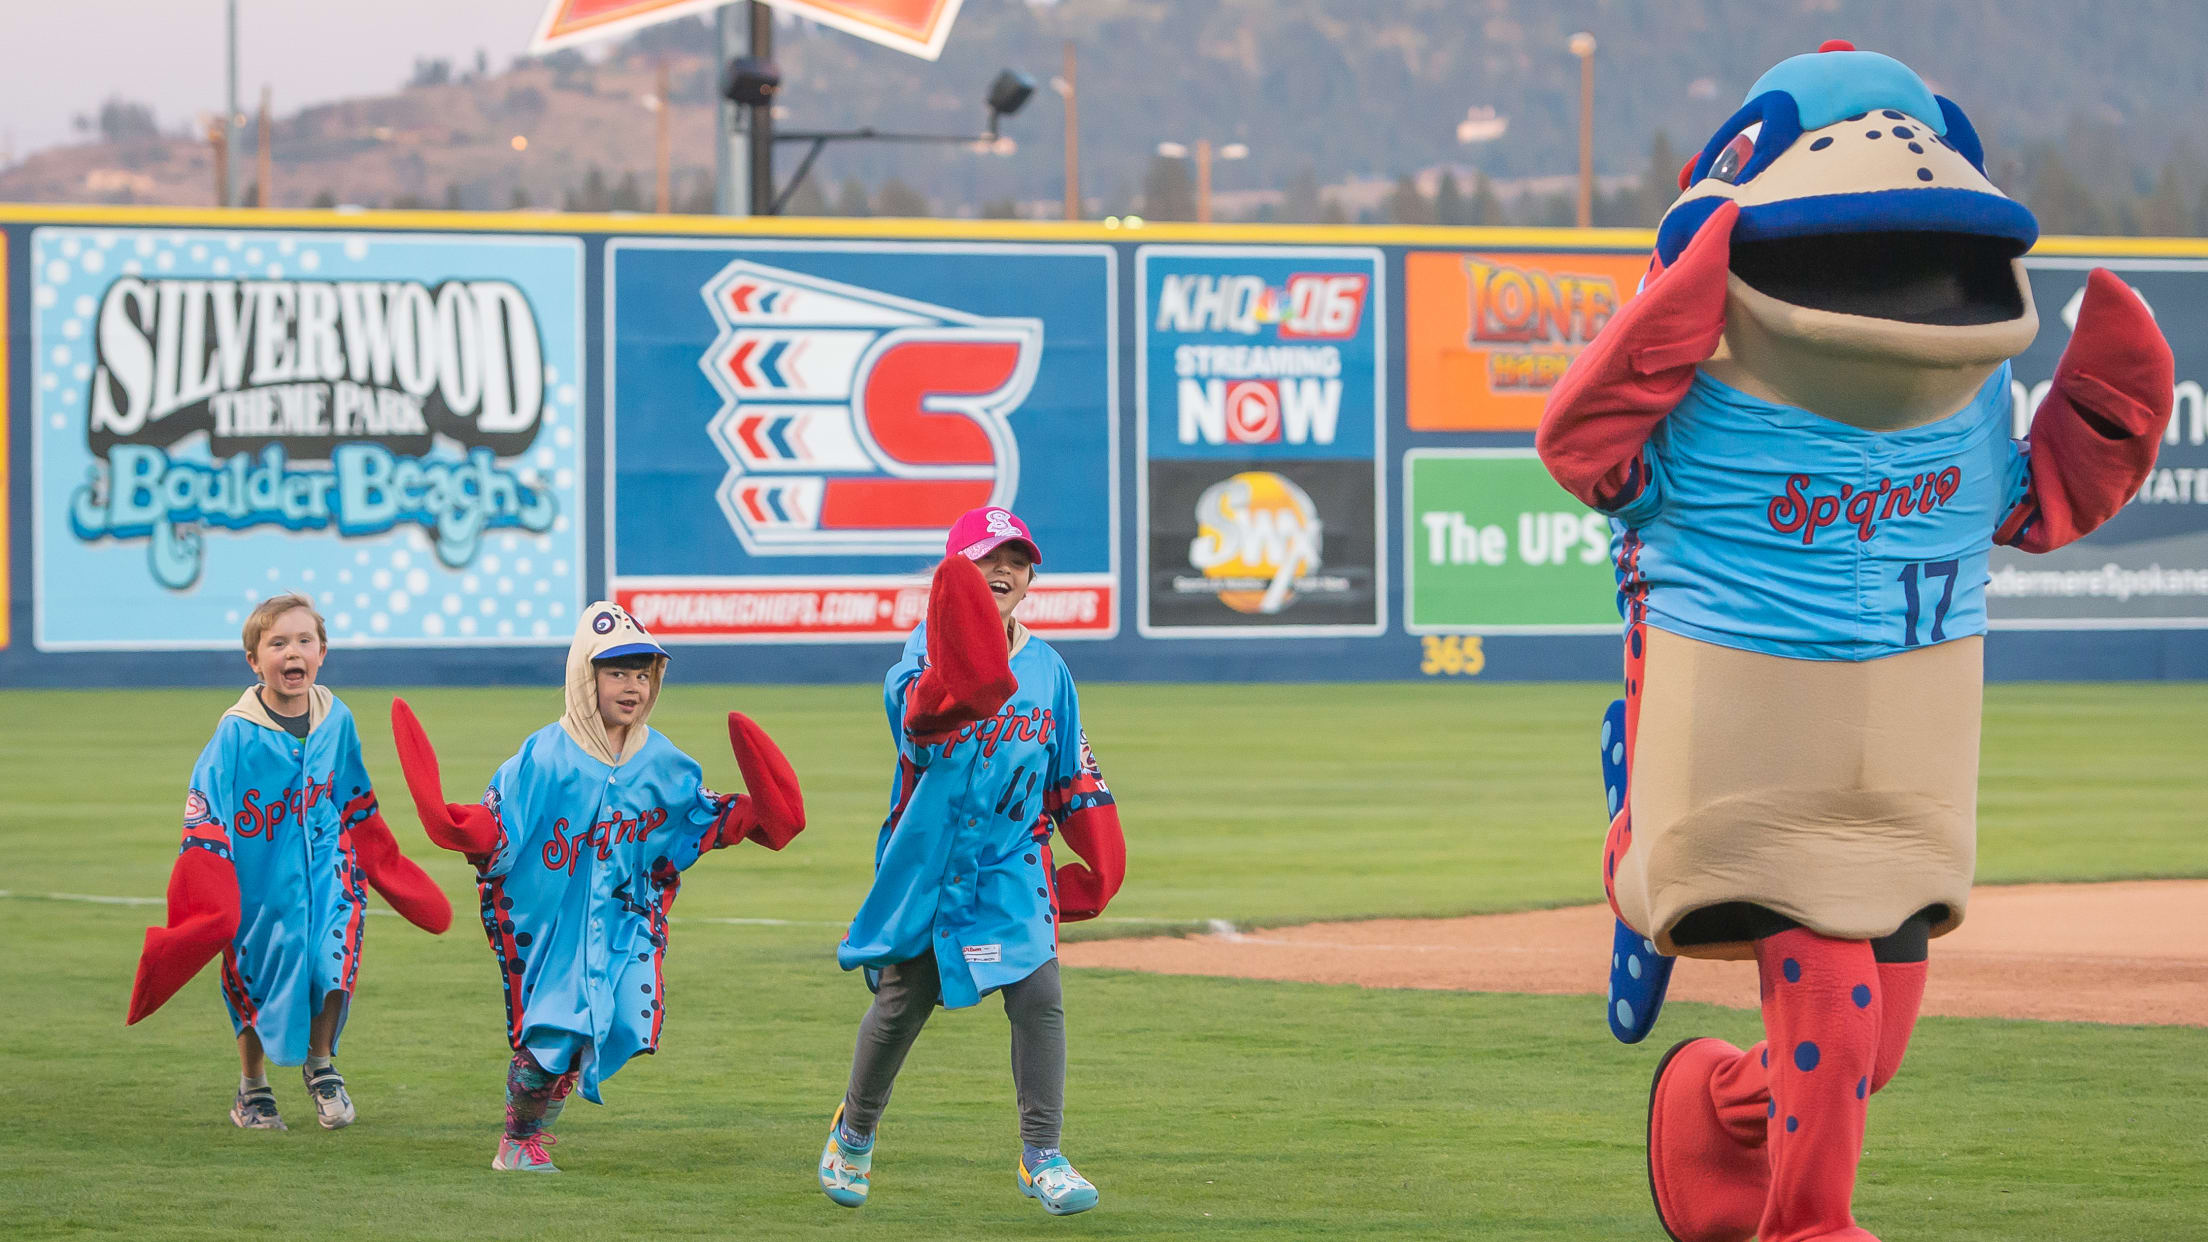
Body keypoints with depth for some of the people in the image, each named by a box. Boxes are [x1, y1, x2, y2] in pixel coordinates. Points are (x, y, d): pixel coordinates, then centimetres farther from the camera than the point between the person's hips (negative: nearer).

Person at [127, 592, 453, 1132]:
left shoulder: (336, 720, -4)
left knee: (333, 965, -15)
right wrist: (201, 902, -19)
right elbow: (204, 822, -13)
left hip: (323, 869, 2)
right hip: (256, 880, -2)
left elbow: (355, 806, 12)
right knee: (255, 985, 10)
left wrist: (386, 872, 21)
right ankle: (253, 1088, 33)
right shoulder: (236, 733, -16)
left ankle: (321, 1064, 10)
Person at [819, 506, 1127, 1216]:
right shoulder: (930, 647, -8)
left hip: (1012, 867, 2)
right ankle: (853, 1134, 31)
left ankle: (1041, 1158, -8)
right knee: (900, 1003, 7)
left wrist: (1097, 862, 12)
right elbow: (915, 717, -31)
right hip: (925, 859, -2)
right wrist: (953, 684, -51)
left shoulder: (1048, 669, 6)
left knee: (1038, 995, -13)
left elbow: (1072, 777, 15)